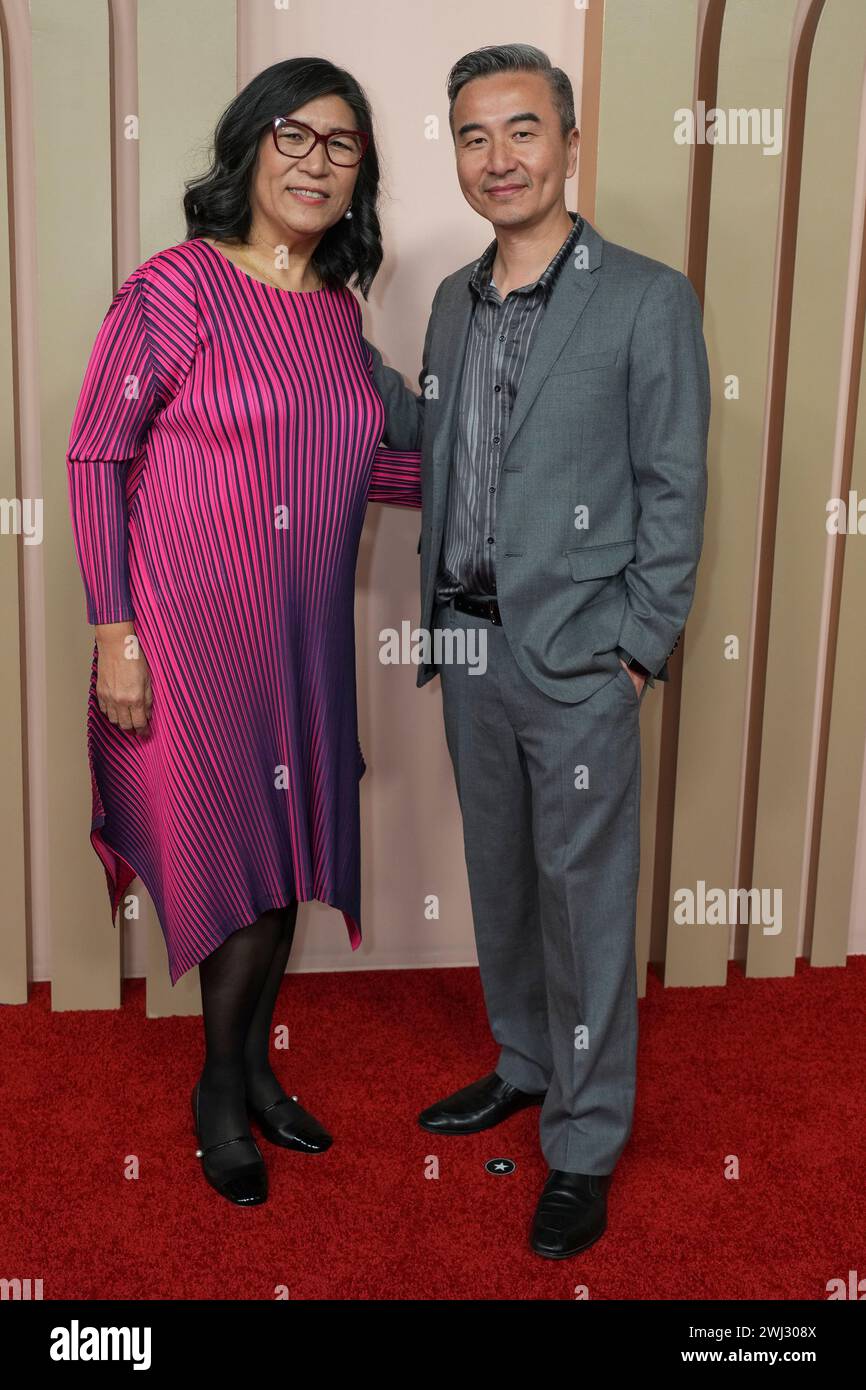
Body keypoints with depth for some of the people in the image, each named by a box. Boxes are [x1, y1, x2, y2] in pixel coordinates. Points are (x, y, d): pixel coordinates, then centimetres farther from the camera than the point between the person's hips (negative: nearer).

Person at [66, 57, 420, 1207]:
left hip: (305, 631, 6)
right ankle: (221, 1091, 28)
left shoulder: (339, 309, 8)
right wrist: (114, 630, -15)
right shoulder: (178, 285, -11)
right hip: (193, 627, -6)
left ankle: (251, 1067, 36)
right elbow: (95, 457, -10)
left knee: (290, 853, 14)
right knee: (238, 857, 3)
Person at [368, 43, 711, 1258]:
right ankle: (526, 1064, 39)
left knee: (584, 897, 3)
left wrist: (639, 649, -12)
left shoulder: (646, 299, -7)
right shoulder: (453, 300, 12)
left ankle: (585, 1146, 18)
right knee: (498, 875, 18)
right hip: (468, 647, 6)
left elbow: (675, 490, -8)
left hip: (576, 657, -6)